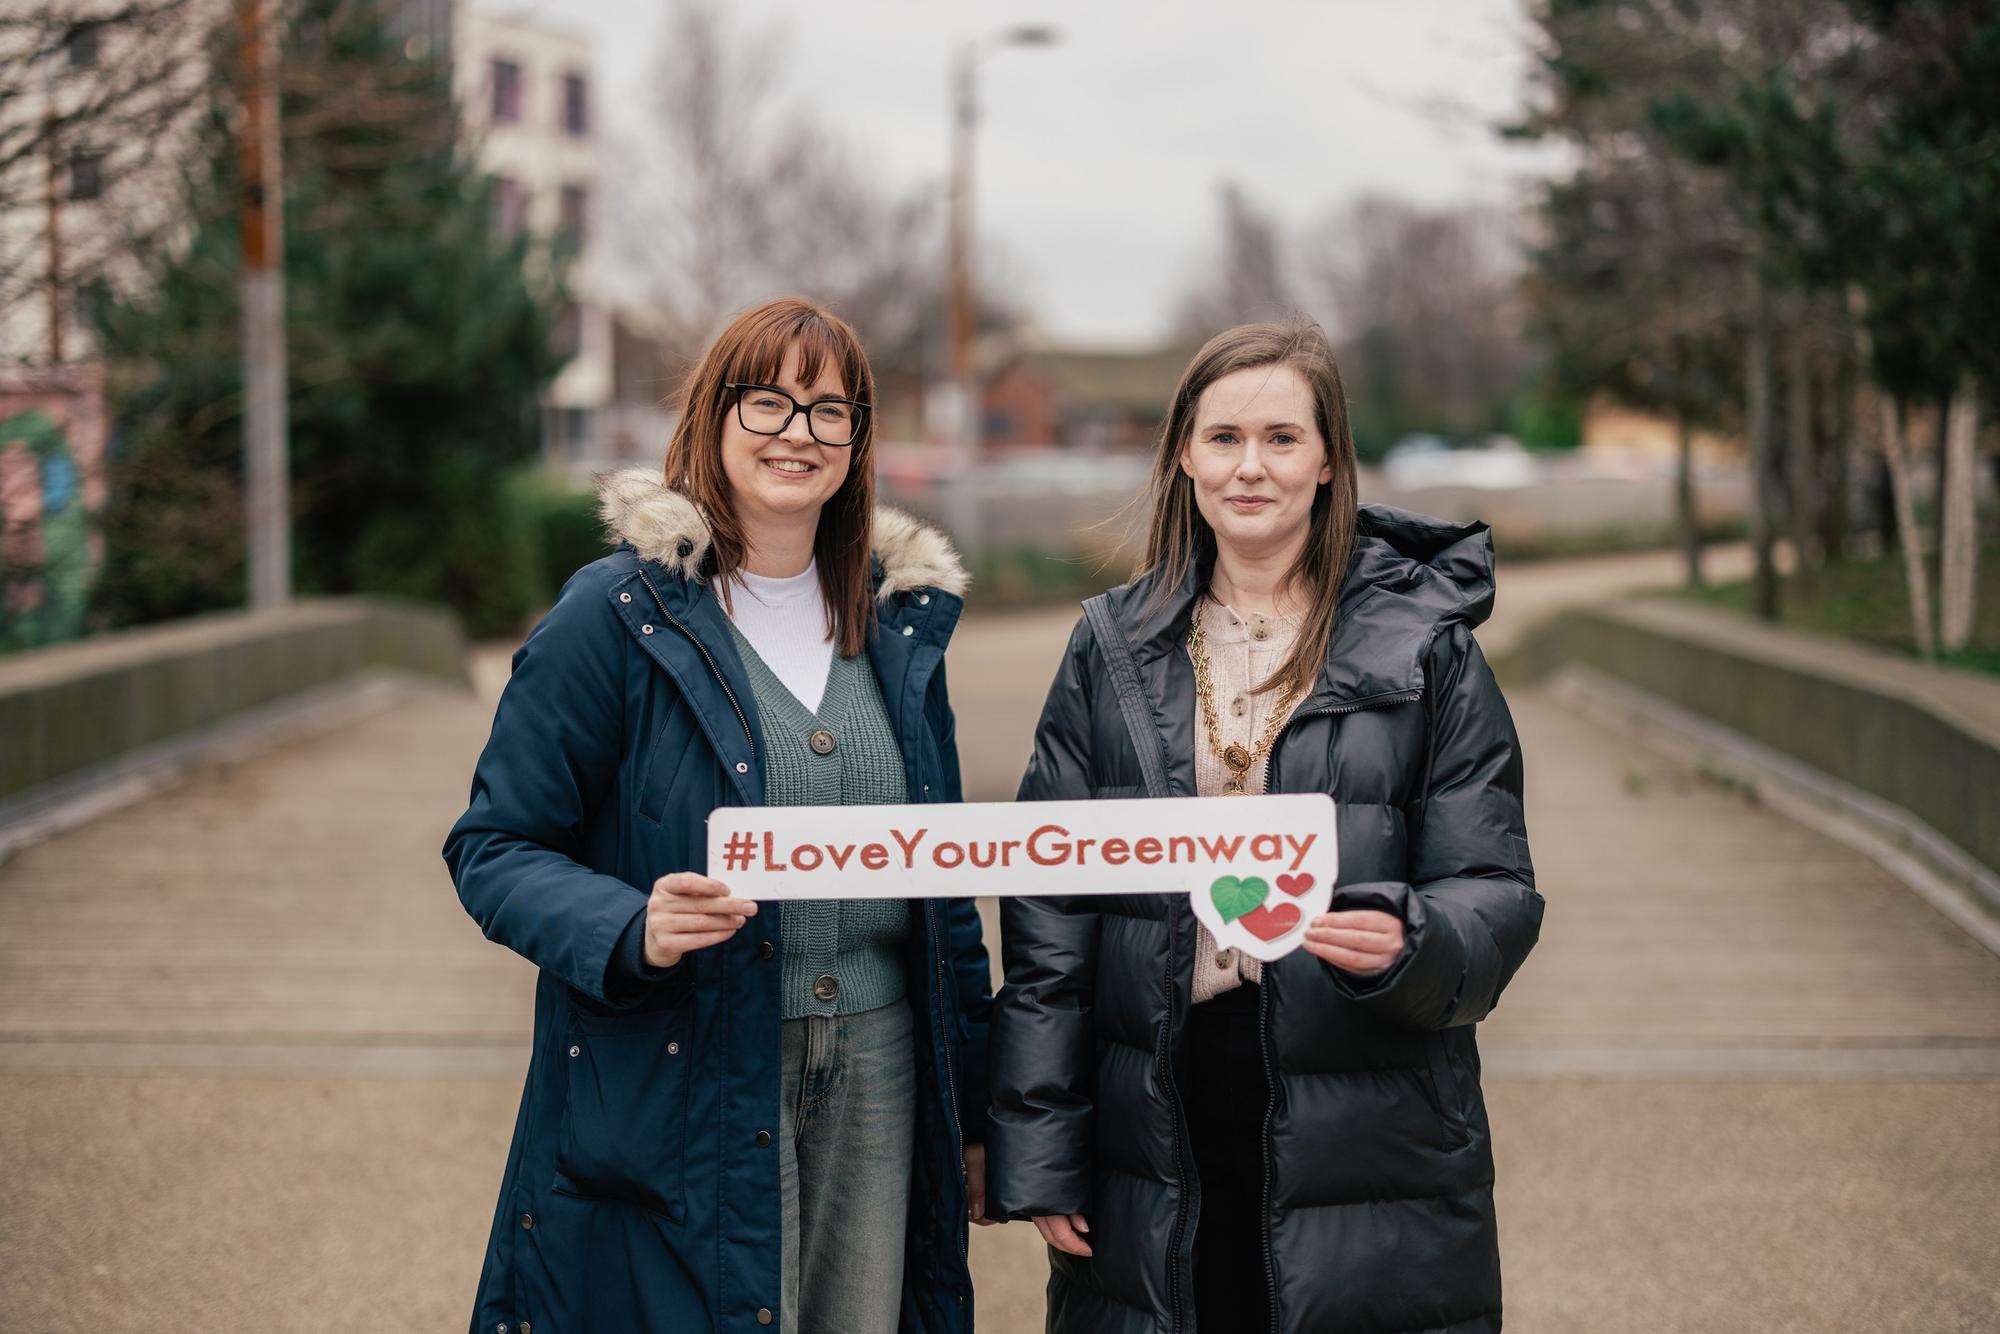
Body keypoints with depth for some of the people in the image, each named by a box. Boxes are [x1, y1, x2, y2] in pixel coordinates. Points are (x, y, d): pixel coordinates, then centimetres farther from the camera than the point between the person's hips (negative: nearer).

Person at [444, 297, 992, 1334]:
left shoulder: (900, 621, 11)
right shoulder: (618, 616, -6)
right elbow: (494, 847, -5)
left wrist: (970, 1111, 15)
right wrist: (632, 930, -24)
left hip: (874, 1086, 5)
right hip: (678, 1104, -4)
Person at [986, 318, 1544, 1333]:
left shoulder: (1423, 646, 0)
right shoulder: (1113, 648, 7)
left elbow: (1495, 892, -2)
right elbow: (1047, 907, 6)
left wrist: (1411, 943, -25)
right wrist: (1035, 1154, 1)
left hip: (1367, 1132, -2)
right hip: (1155, 1127, 2)